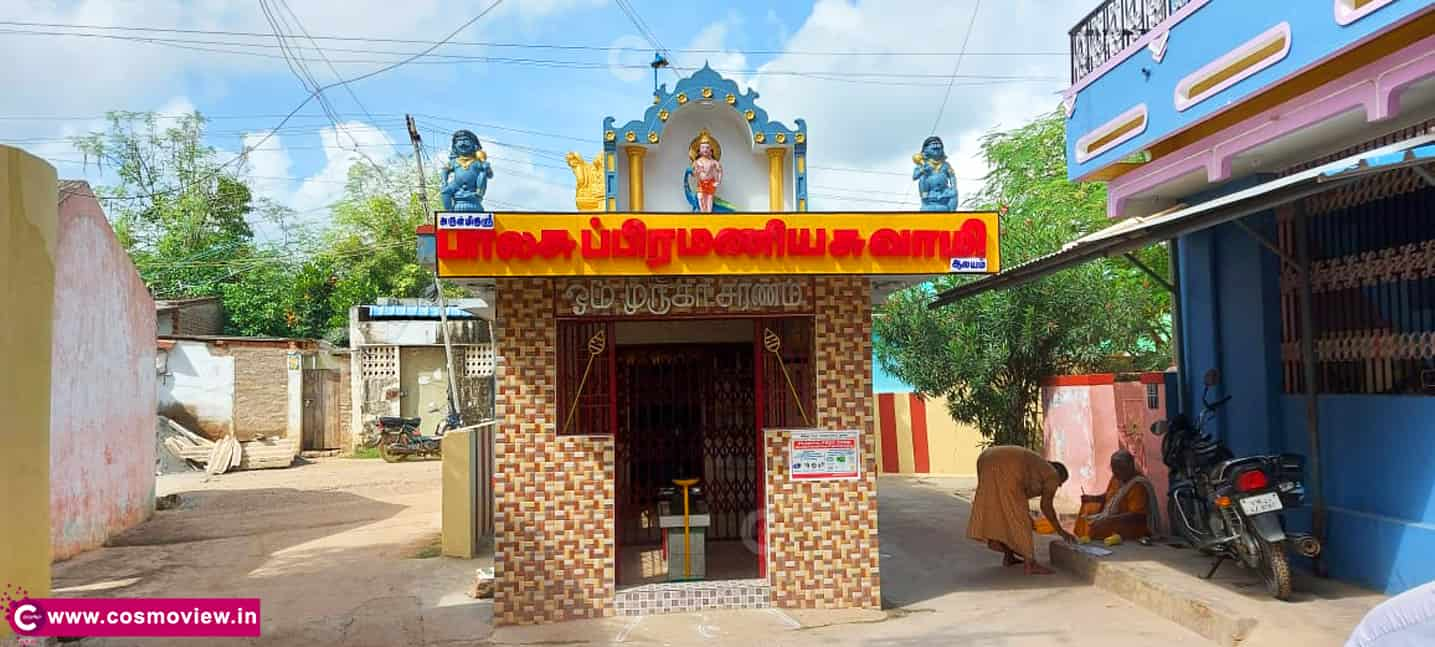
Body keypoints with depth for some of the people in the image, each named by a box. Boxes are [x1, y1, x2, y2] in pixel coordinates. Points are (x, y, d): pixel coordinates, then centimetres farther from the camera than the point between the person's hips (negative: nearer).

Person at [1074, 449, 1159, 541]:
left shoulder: (1138, 486, -19)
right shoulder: (1117, 478, 5)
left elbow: (1137, 516, -25)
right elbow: (1108, 496, 23)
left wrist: (1110, 519, -31)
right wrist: (1093, 498, 4)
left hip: (1132, 527, -9)